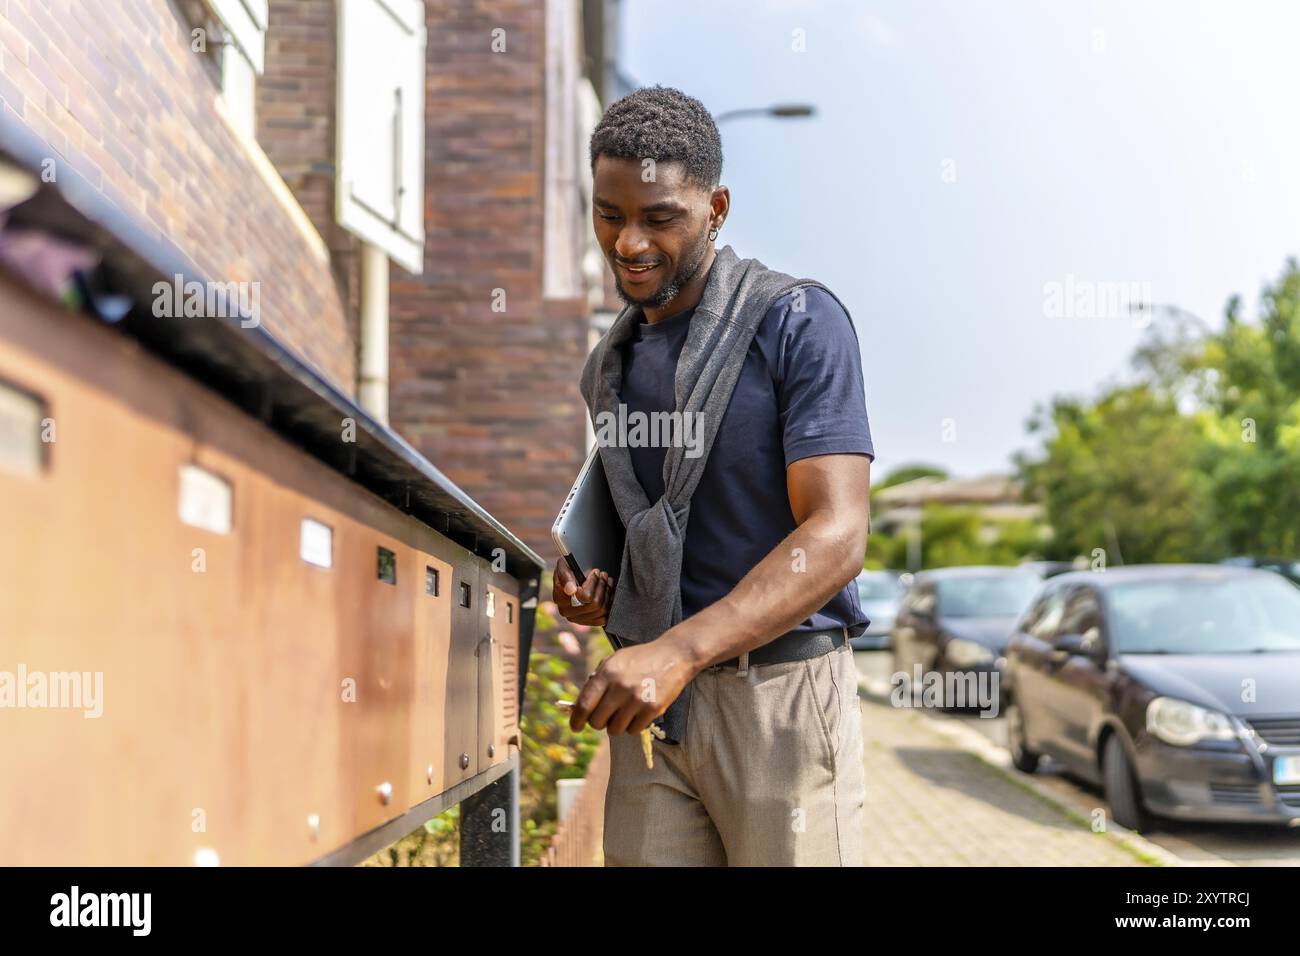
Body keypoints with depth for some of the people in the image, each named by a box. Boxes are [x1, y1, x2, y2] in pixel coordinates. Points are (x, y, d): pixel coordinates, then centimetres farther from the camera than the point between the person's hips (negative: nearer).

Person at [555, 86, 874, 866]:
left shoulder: (799, 323, -7)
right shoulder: (612, 366, 14)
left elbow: (837, 537, -17)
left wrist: (679, 650, -28)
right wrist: (592, 589, 3)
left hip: (780, 691, -5)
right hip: (653, 705, 6)